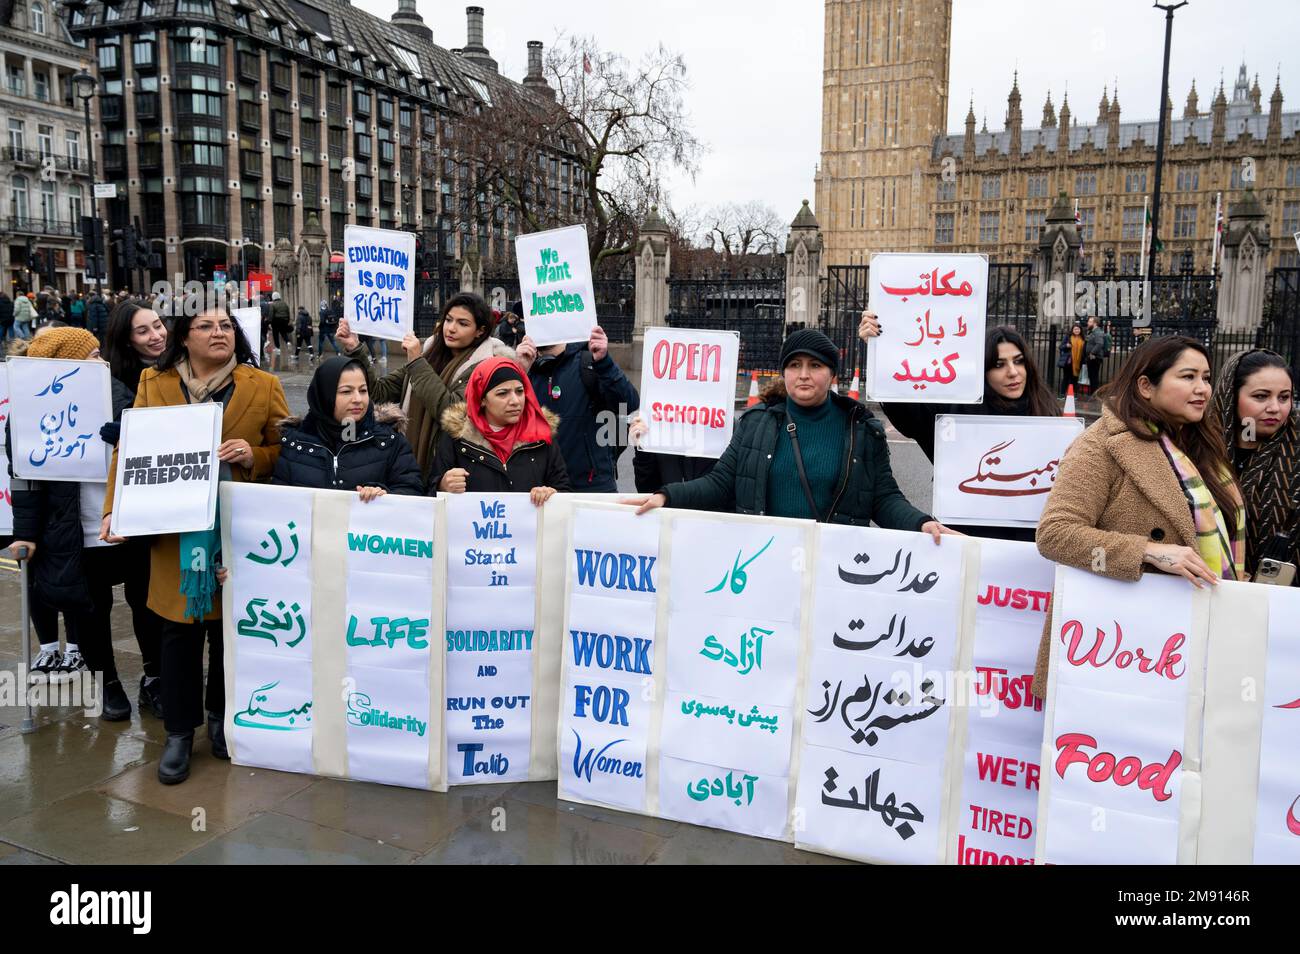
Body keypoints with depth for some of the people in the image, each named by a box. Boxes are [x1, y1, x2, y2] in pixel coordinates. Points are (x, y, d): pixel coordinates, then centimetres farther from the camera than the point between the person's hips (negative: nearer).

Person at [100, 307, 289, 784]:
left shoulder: (264, 386, 1)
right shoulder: (153, 383, 5)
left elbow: (287, 451, 4)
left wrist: (253, 456, -16)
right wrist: (116, 509, -7)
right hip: (176, 532, 1)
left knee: (230, 629, 11)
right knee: (179, 632, 6)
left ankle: (222, 718, 30)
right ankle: (179, 732, 19)